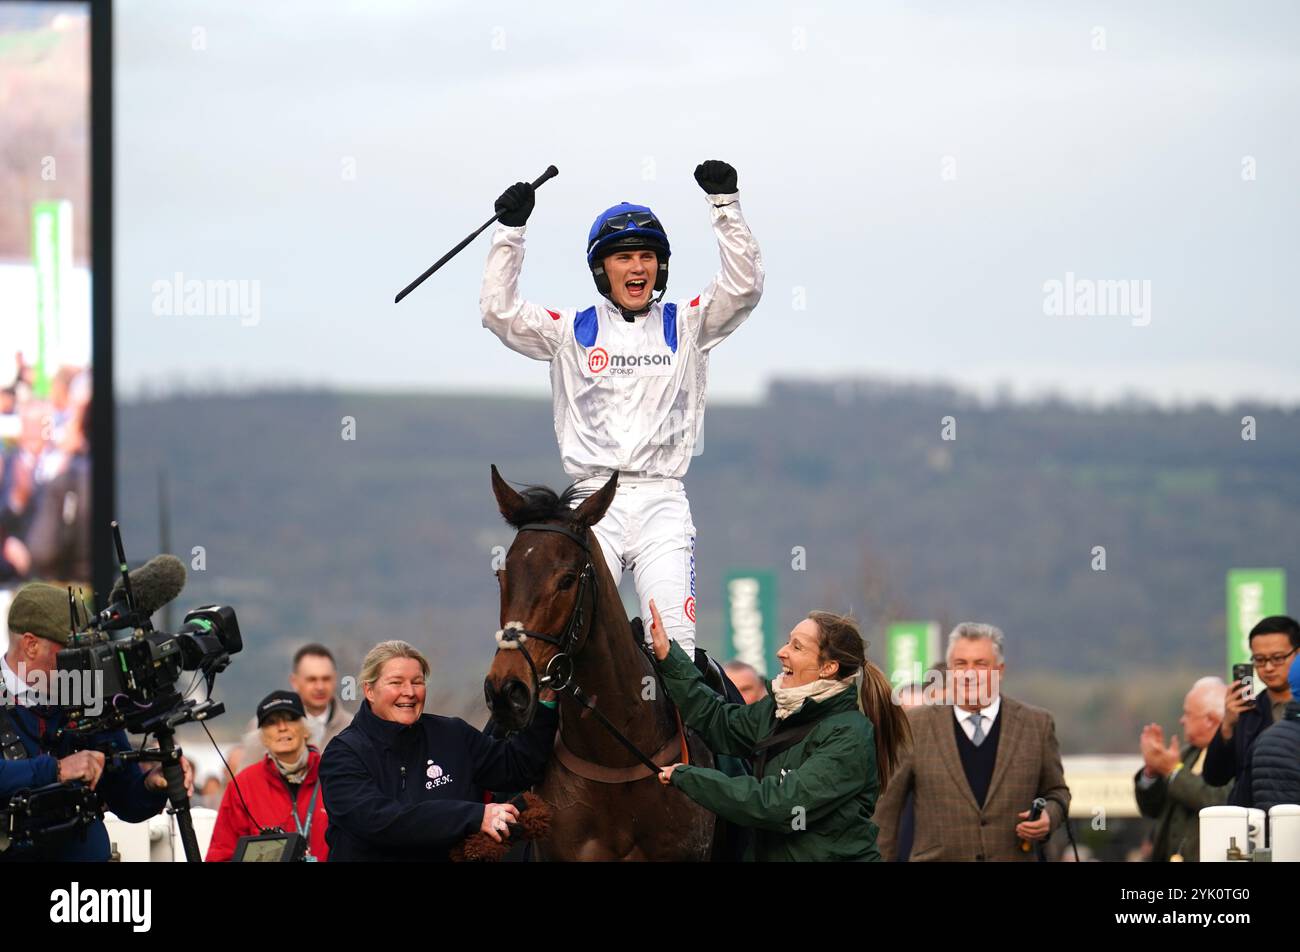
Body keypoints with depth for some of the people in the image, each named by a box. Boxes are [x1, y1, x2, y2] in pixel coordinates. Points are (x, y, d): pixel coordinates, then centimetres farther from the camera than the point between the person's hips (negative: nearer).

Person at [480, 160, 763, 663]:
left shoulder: (686, 326, 13)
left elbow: (743, 286, 3)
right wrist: (510, 229, -1)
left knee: (675, 641, -13)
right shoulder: (572, 332, 12)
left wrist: (725, 204, -4)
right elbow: (499, 310, 5)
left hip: (662, 503, 0)